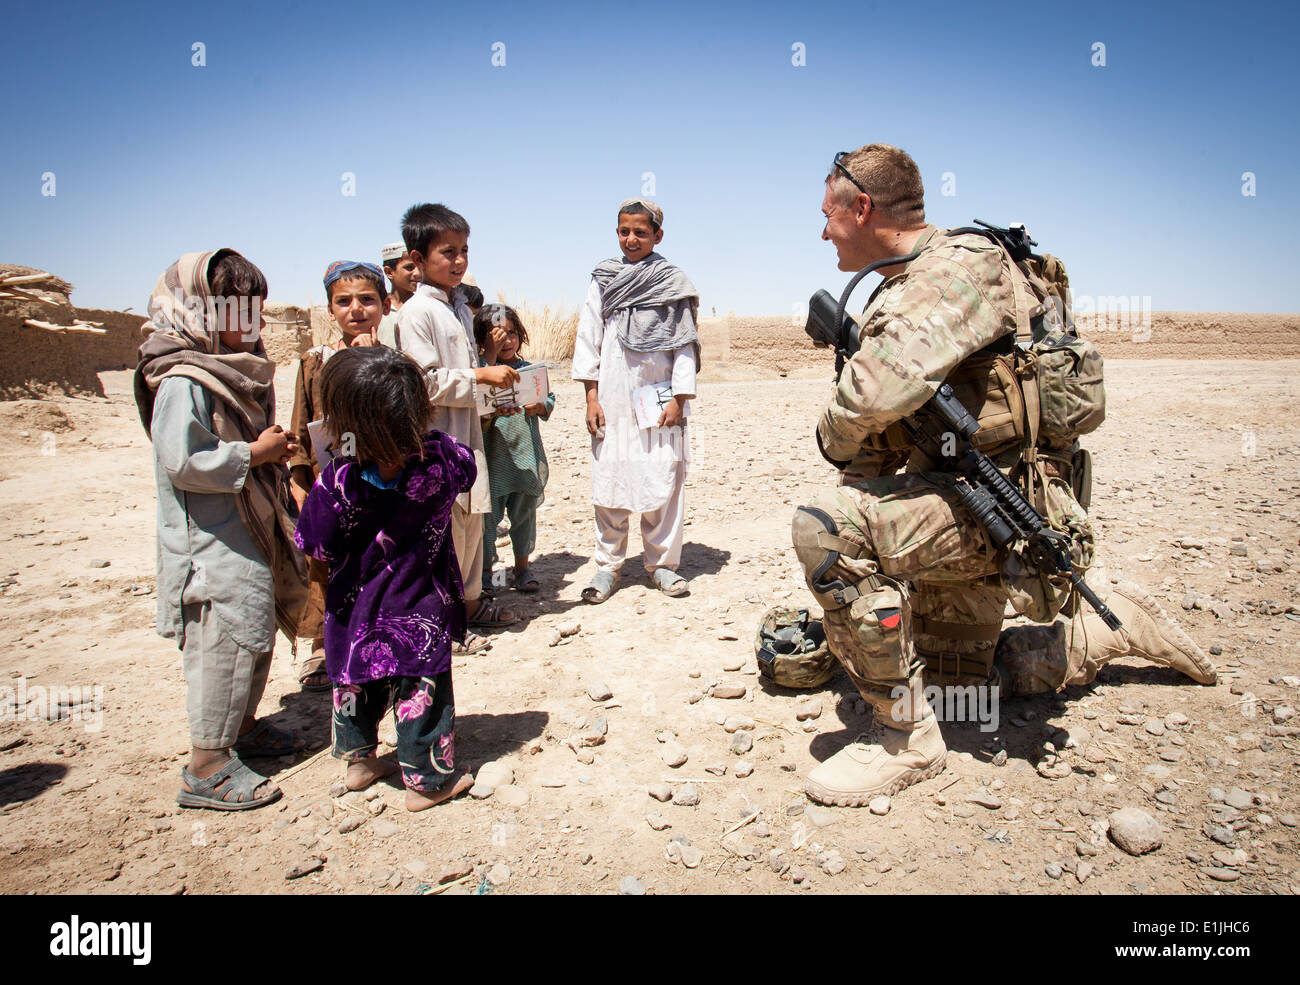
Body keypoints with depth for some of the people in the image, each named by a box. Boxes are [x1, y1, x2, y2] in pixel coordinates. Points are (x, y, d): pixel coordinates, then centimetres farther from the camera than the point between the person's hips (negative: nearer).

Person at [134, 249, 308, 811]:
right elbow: (183, 462, -26)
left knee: (257, 632, 17)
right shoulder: (183, 382, -18)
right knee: (227, 642, -6)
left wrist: (274, 447, 9)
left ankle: (244, 727, 34)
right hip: (212, 545, -10)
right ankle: (206, 768, 5)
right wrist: (255, 453, -18)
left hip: (251, 533, 10)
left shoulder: (236, 373, 14)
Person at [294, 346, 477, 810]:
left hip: (357, 608, 1)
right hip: (420, 611, 0)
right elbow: (466, 469, 4)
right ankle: (427, 779, 25)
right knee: (421, 687, 13)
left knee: (355, 681, 23)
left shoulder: (339, 481, -23)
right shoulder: (440, 455, -20)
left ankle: (359, 759, 42)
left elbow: (317, 545, -13)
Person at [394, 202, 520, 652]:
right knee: (446, 524, -1)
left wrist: (496, 380, 11)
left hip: (467, 429, 9)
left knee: (471, 516, 16)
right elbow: (427, 382, -20)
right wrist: (481, 376, -20)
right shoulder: (417, 312, -14)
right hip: (437, 435, -8)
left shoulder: (459, 303, 12)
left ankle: (471, 600, 31)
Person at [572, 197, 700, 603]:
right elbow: (588, 337, 7)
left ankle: (661, 563, 12)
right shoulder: (602, 280, 9)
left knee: (662, 481, -1)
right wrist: (591, 396, 0)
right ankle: (608, 565, 14)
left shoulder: (672, 282, 5)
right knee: (609, 479, 3)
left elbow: (683, 343, 2)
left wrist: (678, 399, -6)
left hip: (657, 399, -1)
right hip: (612, 399, 1)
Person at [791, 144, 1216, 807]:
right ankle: (1119, 624, 38)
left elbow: (883, 386, -33)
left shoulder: (965, 263, -16)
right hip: (954, 505, 10)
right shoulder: (897, 289, 15)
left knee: (825, 526, -31)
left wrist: (835, 436, -13)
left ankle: (907, 737, -19)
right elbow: (881, 437, 19)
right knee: (962, 672, 23)